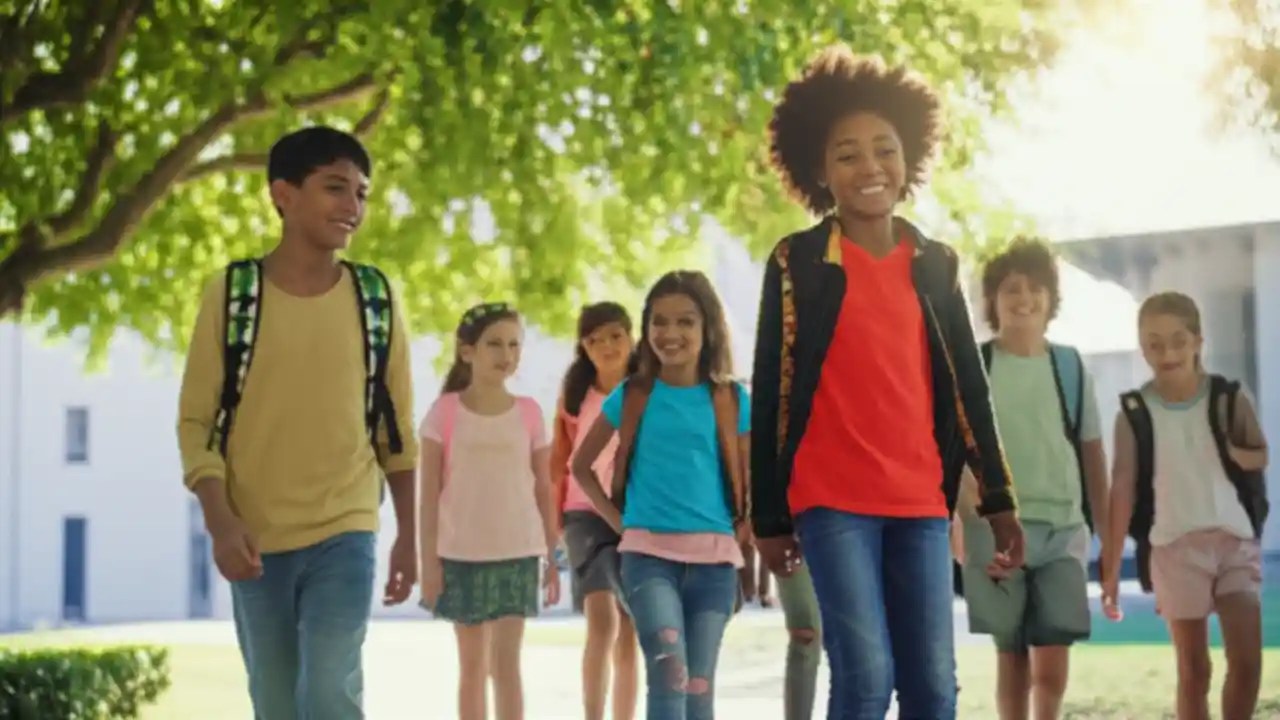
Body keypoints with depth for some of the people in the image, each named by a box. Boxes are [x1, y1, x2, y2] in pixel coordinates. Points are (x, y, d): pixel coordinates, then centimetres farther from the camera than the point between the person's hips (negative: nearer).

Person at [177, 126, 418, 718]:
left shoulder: (376, 299, 1)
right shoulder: (230, 293, -4)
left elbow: (396, 425, 8)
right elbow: (196, 420, -3)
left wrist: (408, 532, 8)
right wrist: (219, 519, -16)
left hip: (345, 532, 0)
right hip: (256, 540, 0)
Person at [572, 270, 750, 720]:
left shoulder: (730, 401, 4)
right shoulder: (631, 396, 4)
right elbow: (582, 466, 15)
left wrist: (741, 532, -1)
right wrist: (617, 520, 6)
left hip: (713, 555, 1)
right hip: (647, 552, -1)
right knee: (669, 672, -21)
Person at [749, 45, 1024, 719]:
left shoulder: (936, 264, 11)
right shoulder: (796, 262, 0)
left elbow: (968, 386, 14)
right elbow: (771, 394, 1)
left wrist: (998, 498, 9)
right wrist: (769, 517, 0)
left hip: (922, 502, 4)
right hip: (833, 501, -4)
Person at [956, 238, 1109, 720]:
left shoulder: (1071, 368, 8)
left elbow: (1093, 454, 11)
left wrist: (1106, 534, 9)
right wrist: (958, 532, -9)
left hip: (1063, 531, 2)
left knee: (1053, 659, -7)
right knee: (1012, 656, 4)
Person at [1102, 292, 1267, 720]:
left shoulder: (1230, 399, 2)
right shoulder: (1135, 413, -1)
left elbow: (1261, 457, 8)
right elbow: (1123, 488, -3)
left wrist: (1228, 453, -14)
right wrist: (1111, 565, -6)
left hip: (1235, 540, 1)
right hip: (1175, 547, -1)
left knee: (1248, 661, -4)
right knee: (1193, 670, 4)